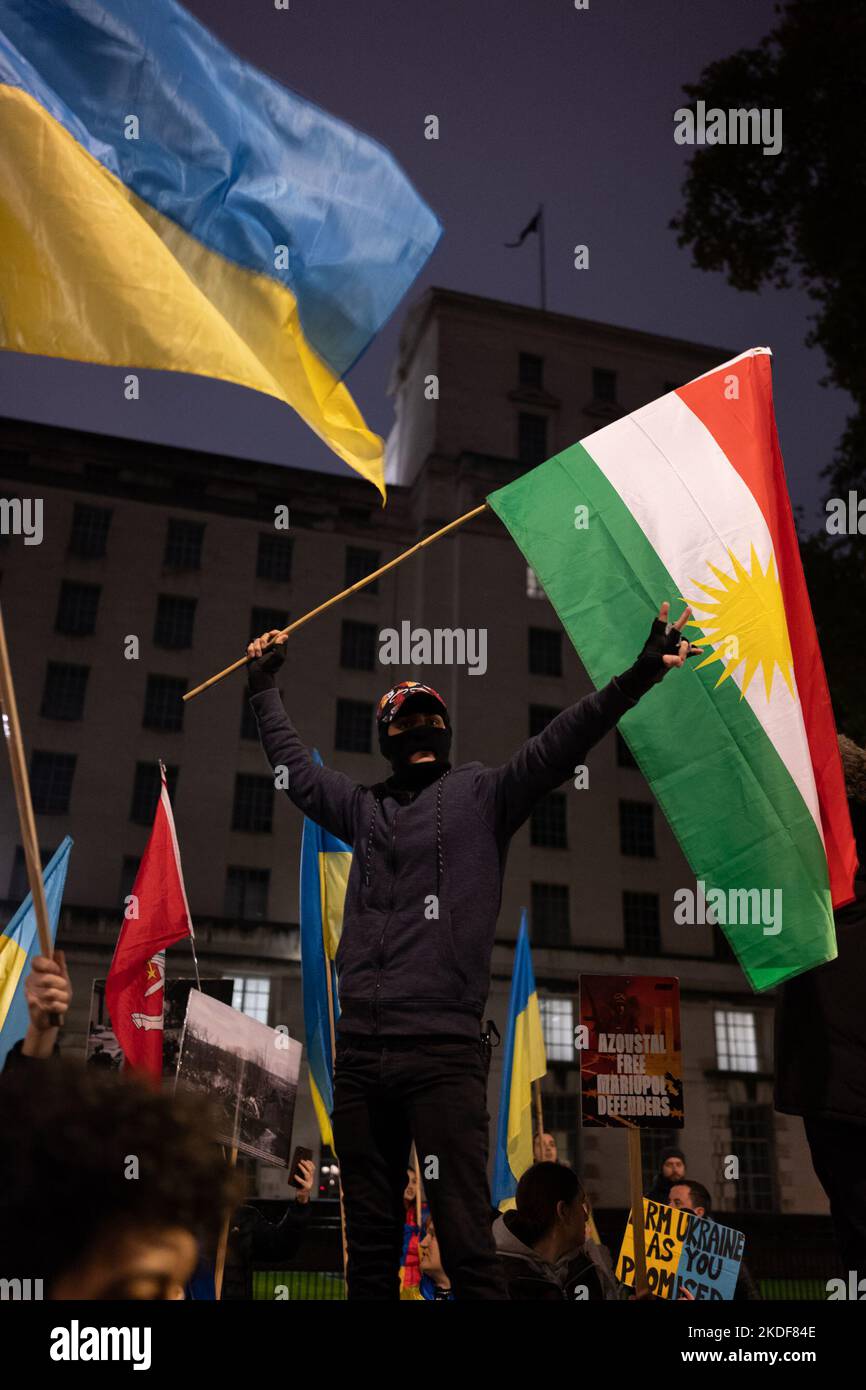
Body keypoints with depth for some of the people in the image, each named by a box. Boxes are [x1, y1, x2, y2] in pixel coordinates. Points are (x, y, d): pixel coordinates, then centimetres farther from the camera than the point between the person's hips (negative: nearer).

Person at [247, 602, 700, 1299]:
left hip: (444, 1052, -4)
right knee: (370, 1246, 13)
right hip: (359, 1053, 4)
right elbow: (294, 765, 32)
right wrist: (266, 686, 39)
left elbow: (558, 744, -5)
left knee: (467, 1246, -4)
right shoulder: (363, 806, 18)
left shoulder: (482, 793, 7)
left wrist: (637, 675, -17)